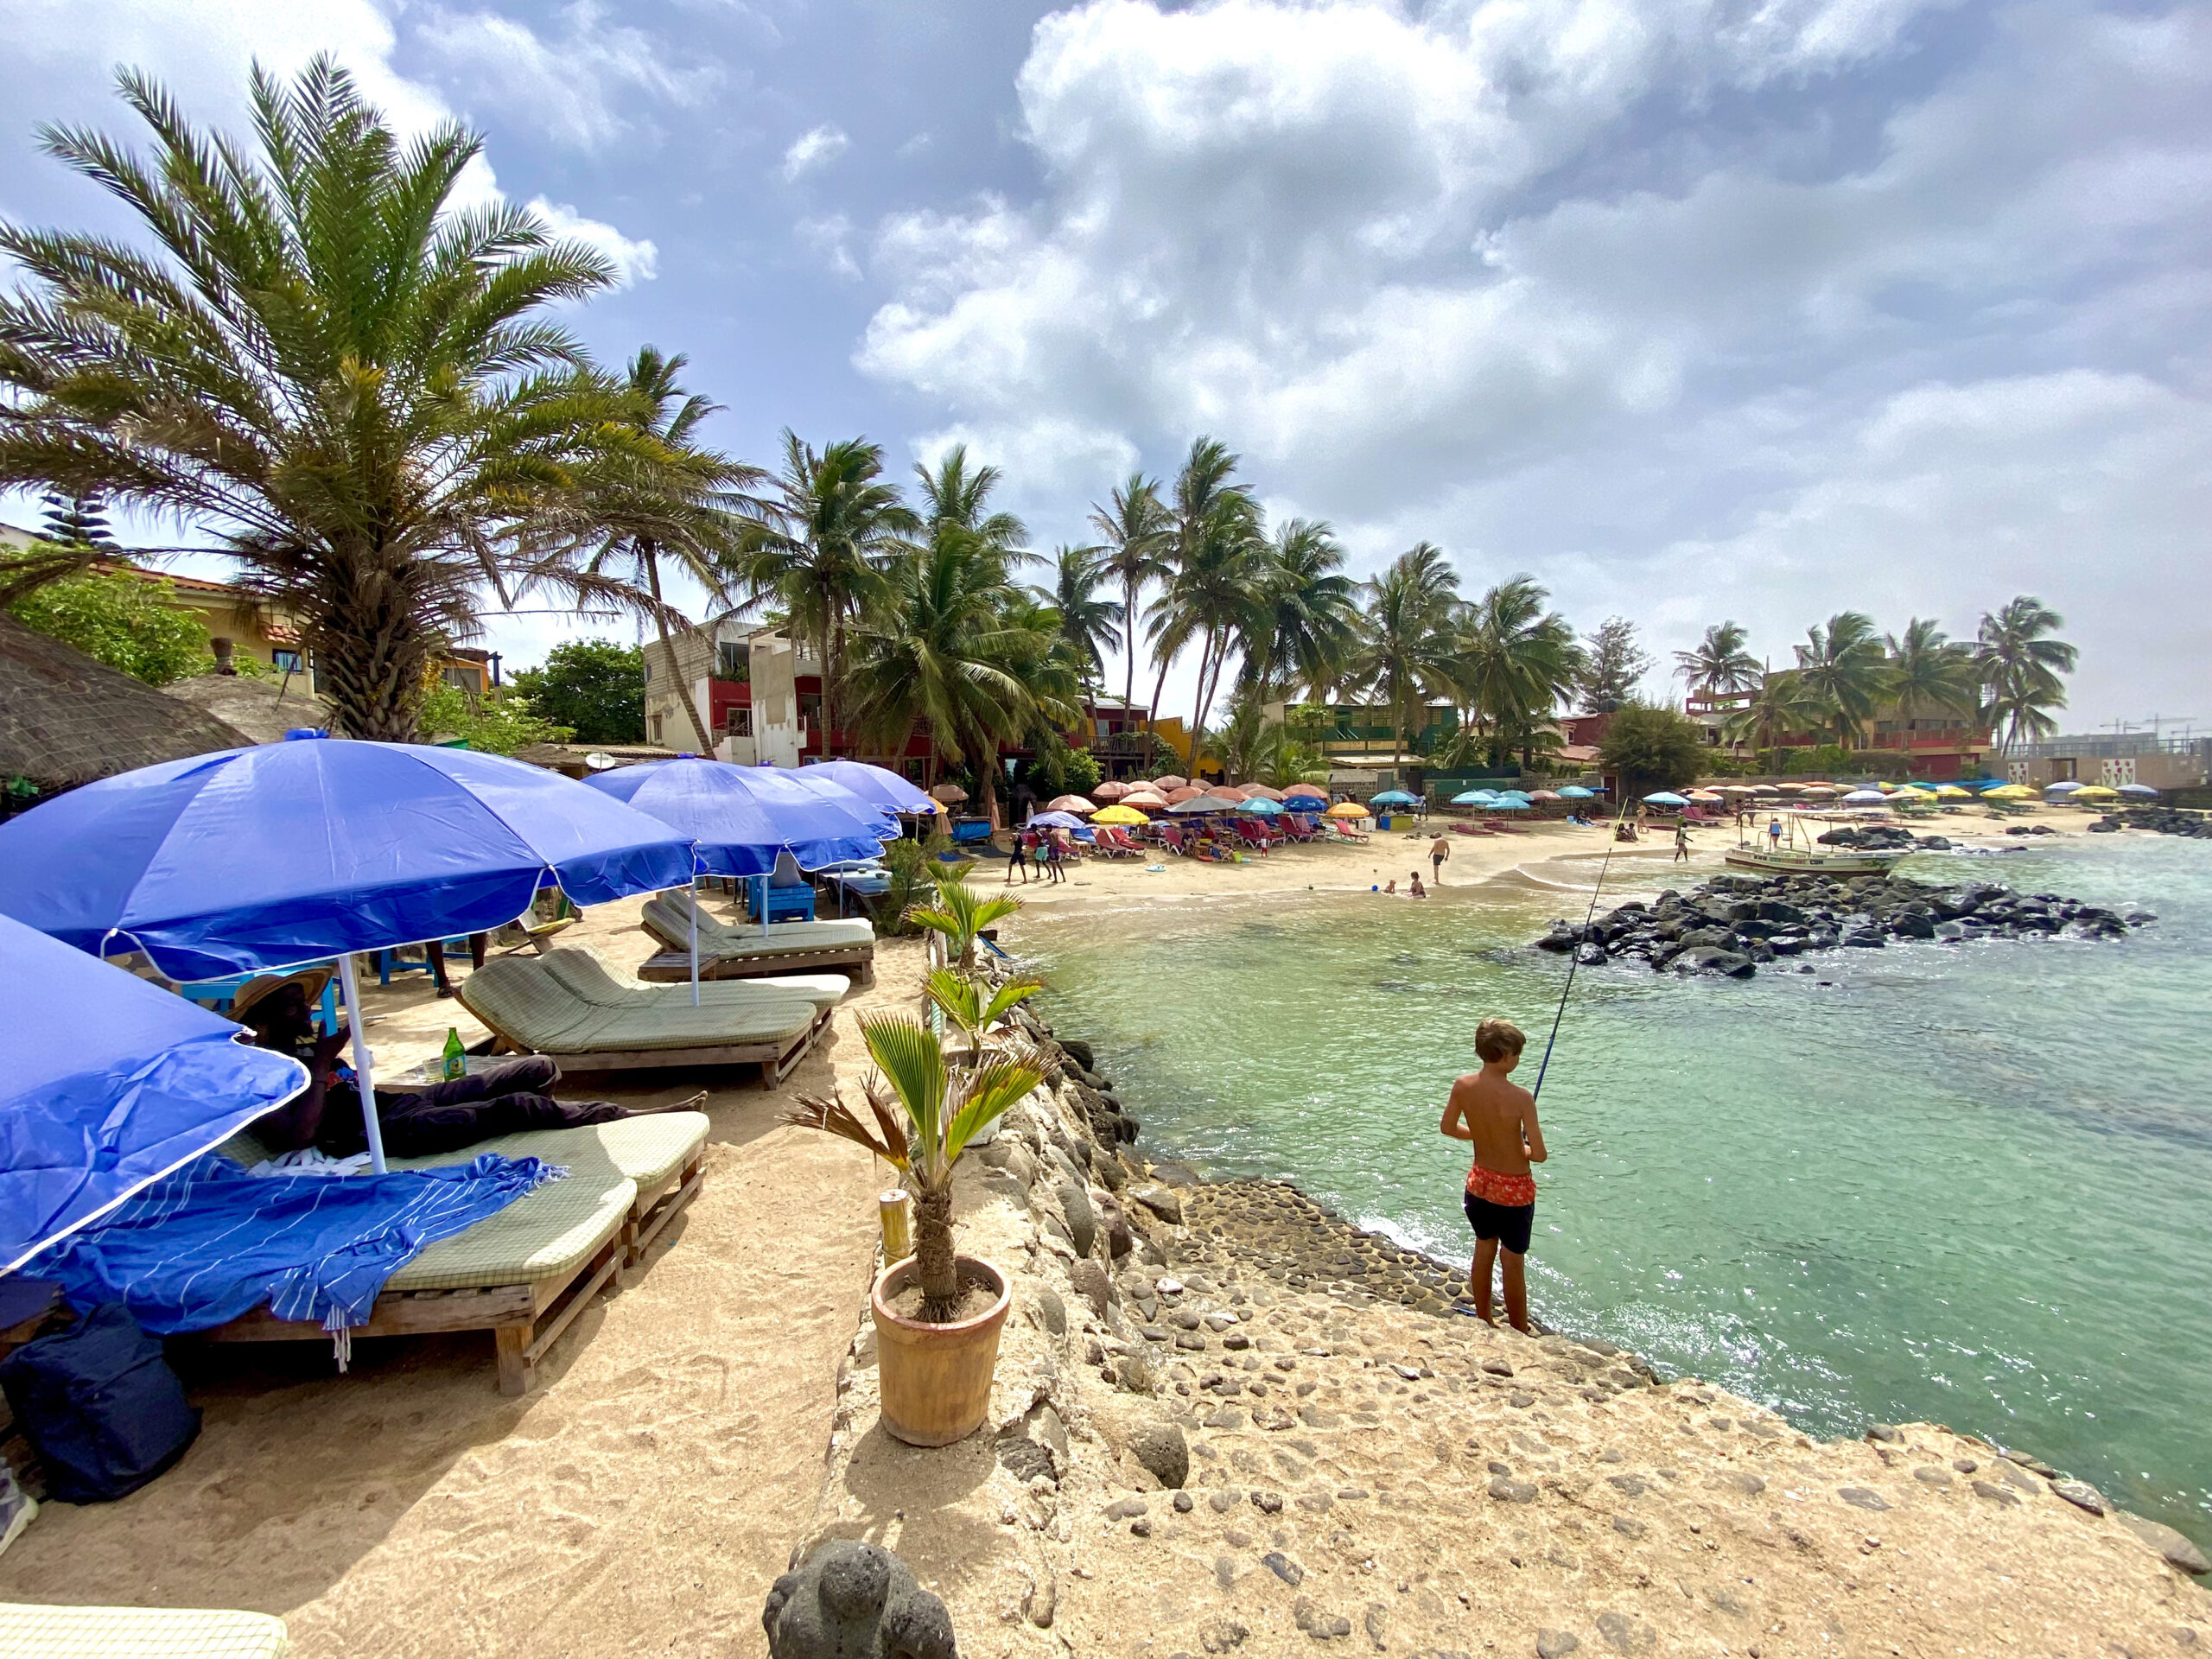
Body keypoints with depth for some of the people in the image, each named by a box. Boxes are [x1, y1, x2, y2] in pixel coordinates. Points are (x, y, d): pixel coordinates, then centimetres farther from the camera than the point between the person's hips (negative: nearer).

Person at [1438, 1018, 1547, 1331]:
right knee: (1514, 1262, 11)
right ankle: (1519, 1336, 26)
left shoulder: (1463, 1086, -12)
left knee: (1483, 1250, 22)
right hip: (1514, 1189, -5)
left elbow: (1447, 1127, 3)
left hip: (1479, 1181, 5)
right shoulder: (1520, 1097, -26)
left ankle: (1483, 1322, 38)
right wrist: (1521, 1147, 0)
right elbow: (1539, 1154, -22)